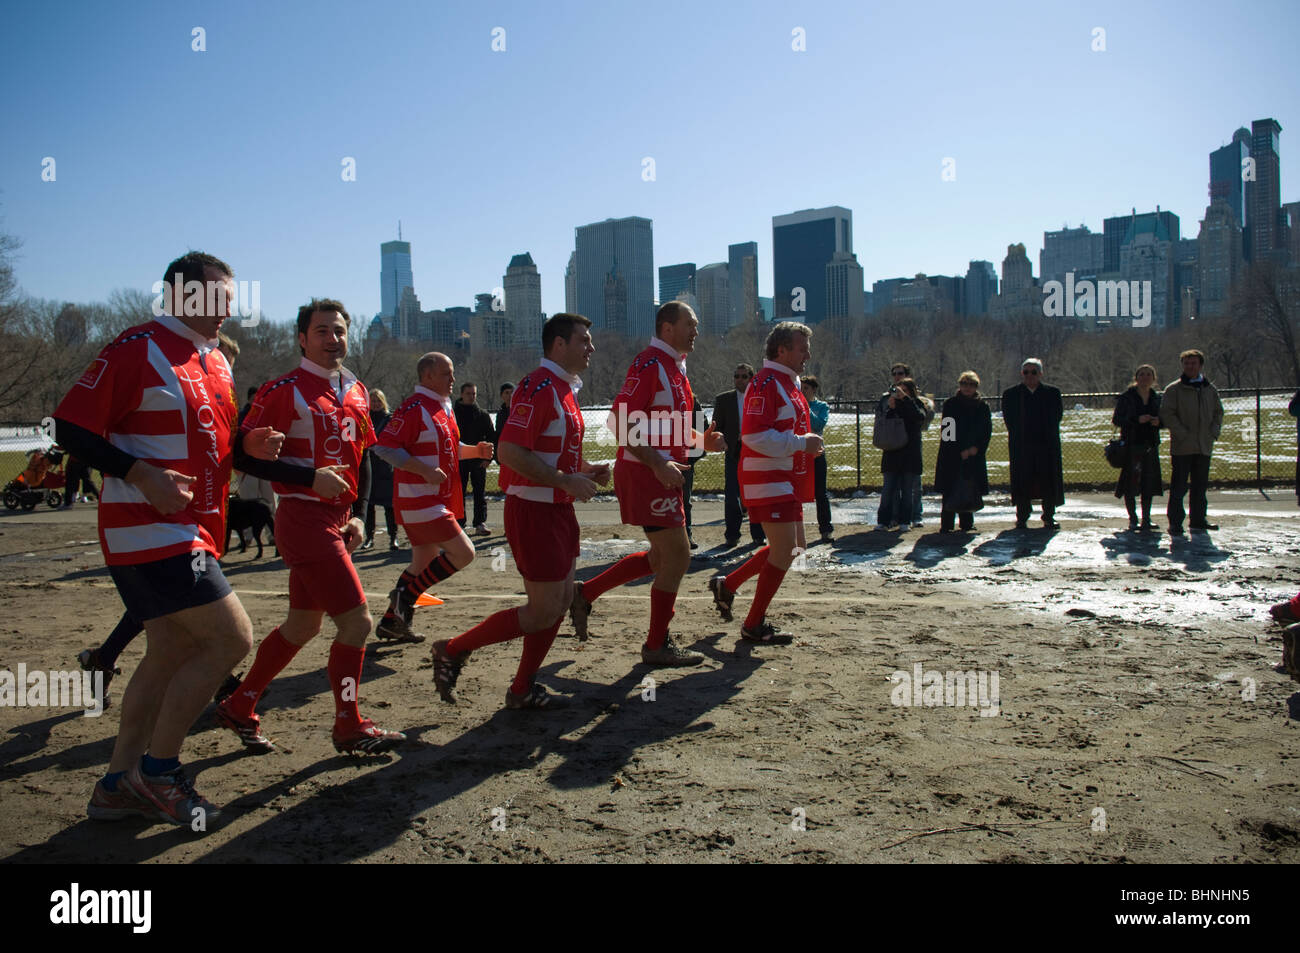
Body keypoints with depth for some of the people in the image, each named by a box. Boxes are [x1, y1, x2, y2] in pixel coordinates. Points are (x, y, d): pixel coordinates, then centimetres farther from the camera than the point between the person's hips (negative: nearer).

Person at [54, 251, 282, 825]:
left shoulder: (217, 364, 15)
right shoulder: (138, 348, -11)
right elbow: (72, 427, -14)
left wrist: (251, 447, 5)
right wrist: (141, 474, -25)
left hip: (193, 532, 10)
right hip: (151, 530, -10)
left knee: (172, 653, 14)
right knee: (232, 637, -12)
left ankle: (118, 786, 26)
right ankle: (158, 770, 3)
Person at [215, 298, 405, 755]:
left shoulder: (356, 392, 13)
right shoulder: (284, 390, -10)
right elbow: (245, 454, -13)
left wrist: (359, 512, 8)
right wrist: (310, 477, -20)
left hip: (339, 520, 8)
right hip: (304, 517, -8)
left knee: (304, 623, 16)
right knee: (356, 621, -9)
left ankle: (239, 708, 32)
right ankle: (349, 728, 8)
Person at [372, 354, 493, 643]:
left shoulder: (445, 408, 15)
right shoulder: (413, 408, -15)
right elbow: (384, 447, -21)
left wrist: (474, 451, 7)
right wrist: (425, 470, -26)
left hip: (441, 499, 10)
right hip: (420, 501, -10)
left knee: (423, 563, 16)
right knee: (463, 553, -13)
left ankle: (391, 621, 27)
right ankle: (406, 594, 0)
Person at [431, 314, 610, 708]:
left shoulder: (565, 389, 15)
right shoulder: (539, 387, -17)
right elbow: (509, 452, -26)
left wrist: (584, 468, 9)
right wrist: (567, 480, -24)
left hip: (558, 510, 10)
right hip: (534, 511, -10)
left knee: (561, 601, 13)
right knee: (543, 611, -6)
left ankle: (522, 689, 23)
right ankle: (453, 650, 9)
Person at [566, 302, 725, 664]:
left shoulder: (675, 368, 17)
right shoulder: (650, 364, -14)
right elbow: (620, 421, -21)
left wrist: (701, 440, 7)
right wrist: (658, 464, -25)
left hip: (660, 473, 10)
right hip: (645, 473, -10)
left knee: (661, 557, 18)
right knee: (677, 556, -5)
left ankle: (586, 592, 26)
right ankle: (657, 645, 9)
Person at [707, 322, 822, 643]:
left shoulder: (789, 384, 18)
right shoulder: (766, 383, -16)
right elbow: (754, 435, -25)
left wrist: (807, 443, 11)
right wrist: (800, 443, -21)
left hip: (787, 481, 11)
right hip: (768, 480, -11)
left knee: (792, 547, 15)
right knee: (784, 550, -8)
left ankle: (727, 584, 26)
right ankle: (754, 625, 4)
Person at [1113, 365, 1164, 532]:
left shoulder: (1156, 398, 11)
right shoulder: (1126, 397, -1)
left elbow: (1163, 419, 18)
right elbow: (1116, 420, -5)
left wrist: (1158, 422, -6)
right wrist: (1137, 420, -18)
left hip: (1150, 445, 4)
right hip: (1132, 444, -4)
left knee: (1148, 482, 4)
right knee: (1130, 481, -5)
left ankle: (1146, 519, 12)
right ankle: (1132, 519, 5)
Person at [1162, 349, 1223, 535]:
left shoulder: (1210, 389, 12)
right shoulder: (1174, 389, -4)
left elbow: (1218, 411, 21)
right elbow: (1166, 414, -9)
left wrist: (1215, 430, 4)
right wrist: (1182, 433, -16)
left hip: (1204, 446, 5)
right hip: (1182, 446, -5)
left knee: (1201, 485, 13)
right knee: (1179, 486, -5)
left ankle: (1199, 519, 23)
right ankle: (1175, 522, -1)